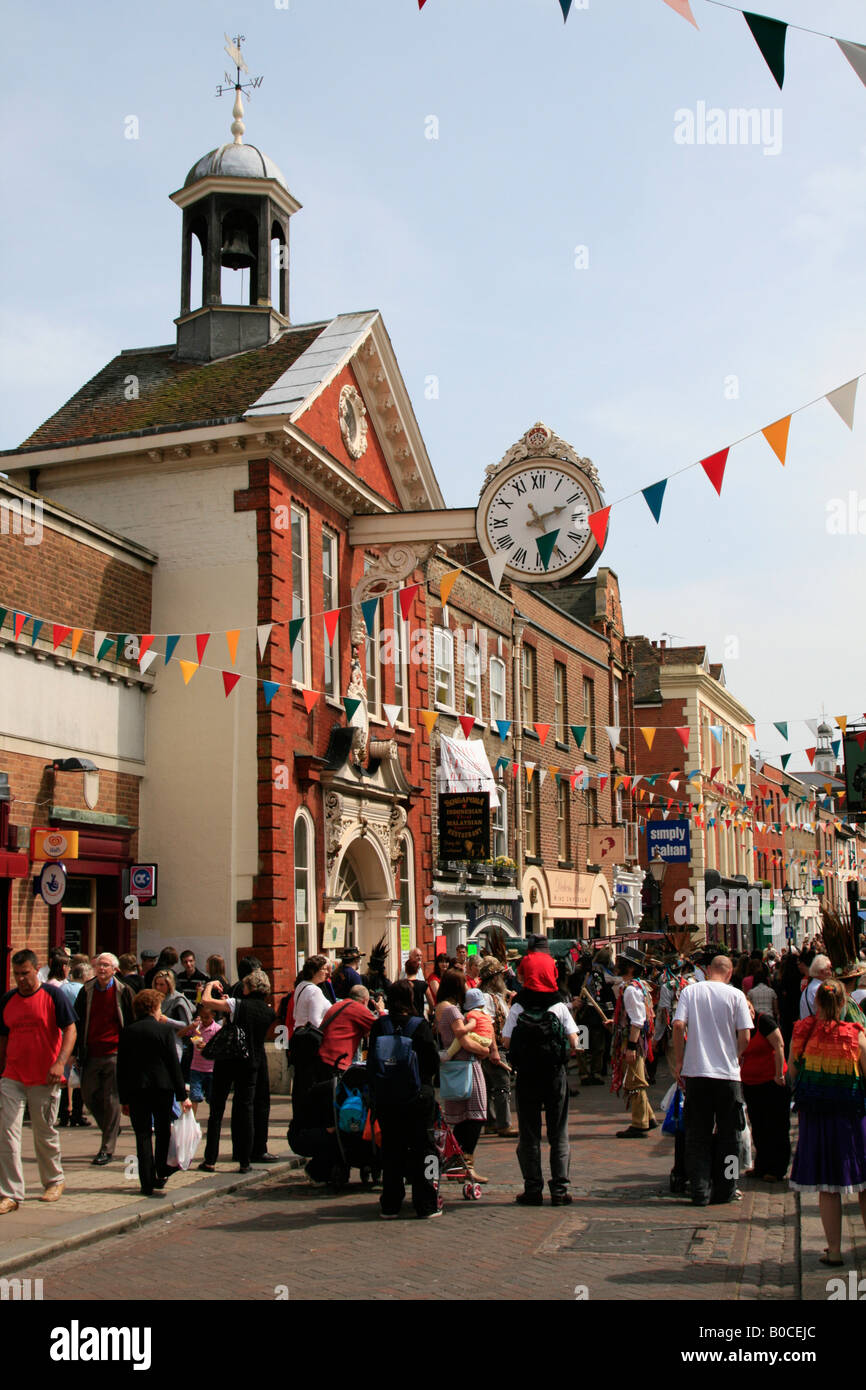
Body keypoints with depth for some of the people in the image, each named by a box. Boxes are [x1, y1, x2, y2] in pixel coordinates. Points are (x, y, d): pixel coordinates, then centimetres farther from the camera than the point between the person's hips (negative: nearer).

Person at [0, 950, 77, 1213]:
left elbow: (70, 1031, -8)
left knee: (45, 1134, 9)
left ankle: (54, 1181, 31)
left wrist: (60, 1063, -19)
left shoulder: (53, 996, -5)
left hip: (45, 1080, -3)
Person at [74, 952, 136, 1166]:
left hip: (114, 1054, -4)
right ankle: (109, 1130, 32)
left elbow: (133, 1023, 2)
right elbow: (77, 1022, 12)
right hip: (91, 1054, 4)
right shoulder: (87, 991, 7)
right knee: (89, 1096, 8)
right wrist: (75, 1052, 7)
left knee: (111, 1100, -3)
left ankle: (107, 1149, 3)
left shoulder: (123, 992, -2)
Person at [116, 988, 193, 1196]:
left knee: (143, 1136, 4)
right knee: (163, 1132, 13)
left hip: (136, 1089, 2)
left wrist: (124, 1099, 11)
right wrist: (182, 1095, 1)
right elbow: (174, 1064, -4)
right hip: (162, 1087, -2)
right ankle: (161, 1176, 13)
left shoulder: (127, 1032, 3)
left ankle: (147, 1183, 0)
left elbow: (121, 1068, 5)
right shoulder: (163, 1030, -4)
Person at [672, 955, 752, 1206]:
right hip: (728, 1073, -1)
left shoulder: (690, 991, 1)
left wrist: (679, 1062, 1)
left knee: (697, 1135, 9)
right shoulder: (735, 995, -2)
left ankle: (701, 1191, 8)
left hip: (696, 1072, 1)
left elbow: (678, 1025, -8)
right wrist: (735, 1057, 12)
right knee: (727, 1134, 12)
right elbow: (745, 1037, -7)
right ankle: (725, 1190, 16)